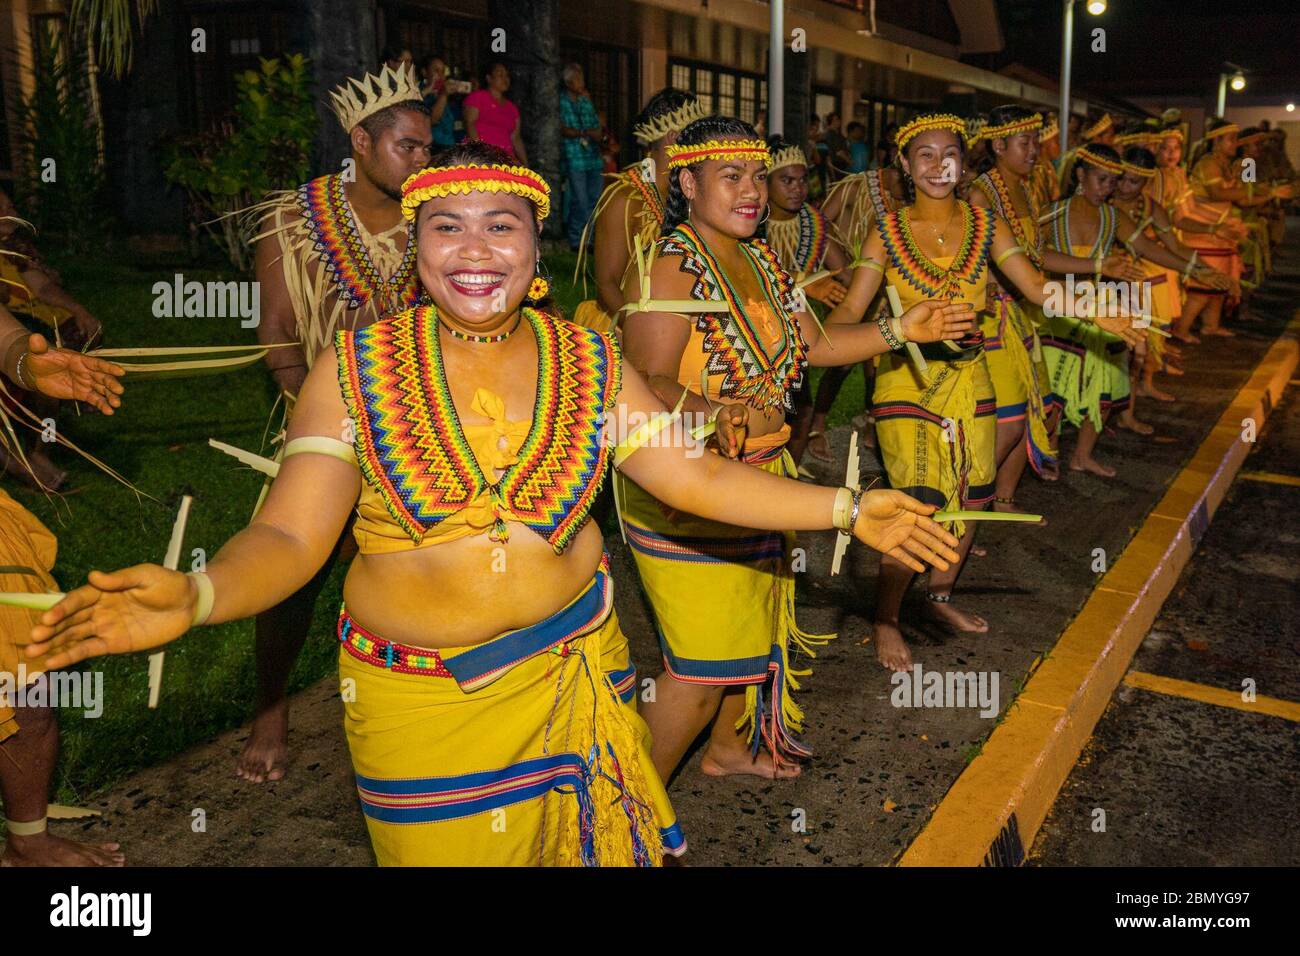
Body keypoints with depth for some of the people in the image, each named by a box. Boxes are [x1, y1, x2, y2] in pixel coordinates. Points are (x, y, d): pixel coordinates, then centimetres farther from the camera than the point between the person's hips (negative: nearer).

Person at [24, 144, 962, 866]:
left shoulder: (589, 361, -3)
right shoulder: (355, 370, -8)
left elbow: (698, 477, -6)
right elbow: (289, 537, -12)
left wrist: (848, 508, -14)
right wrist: (193, 597, -32)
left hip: (570, 665, 2)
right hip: (418, 697, -1)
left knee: (572, 836, 17)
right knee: (444, 846, 13)